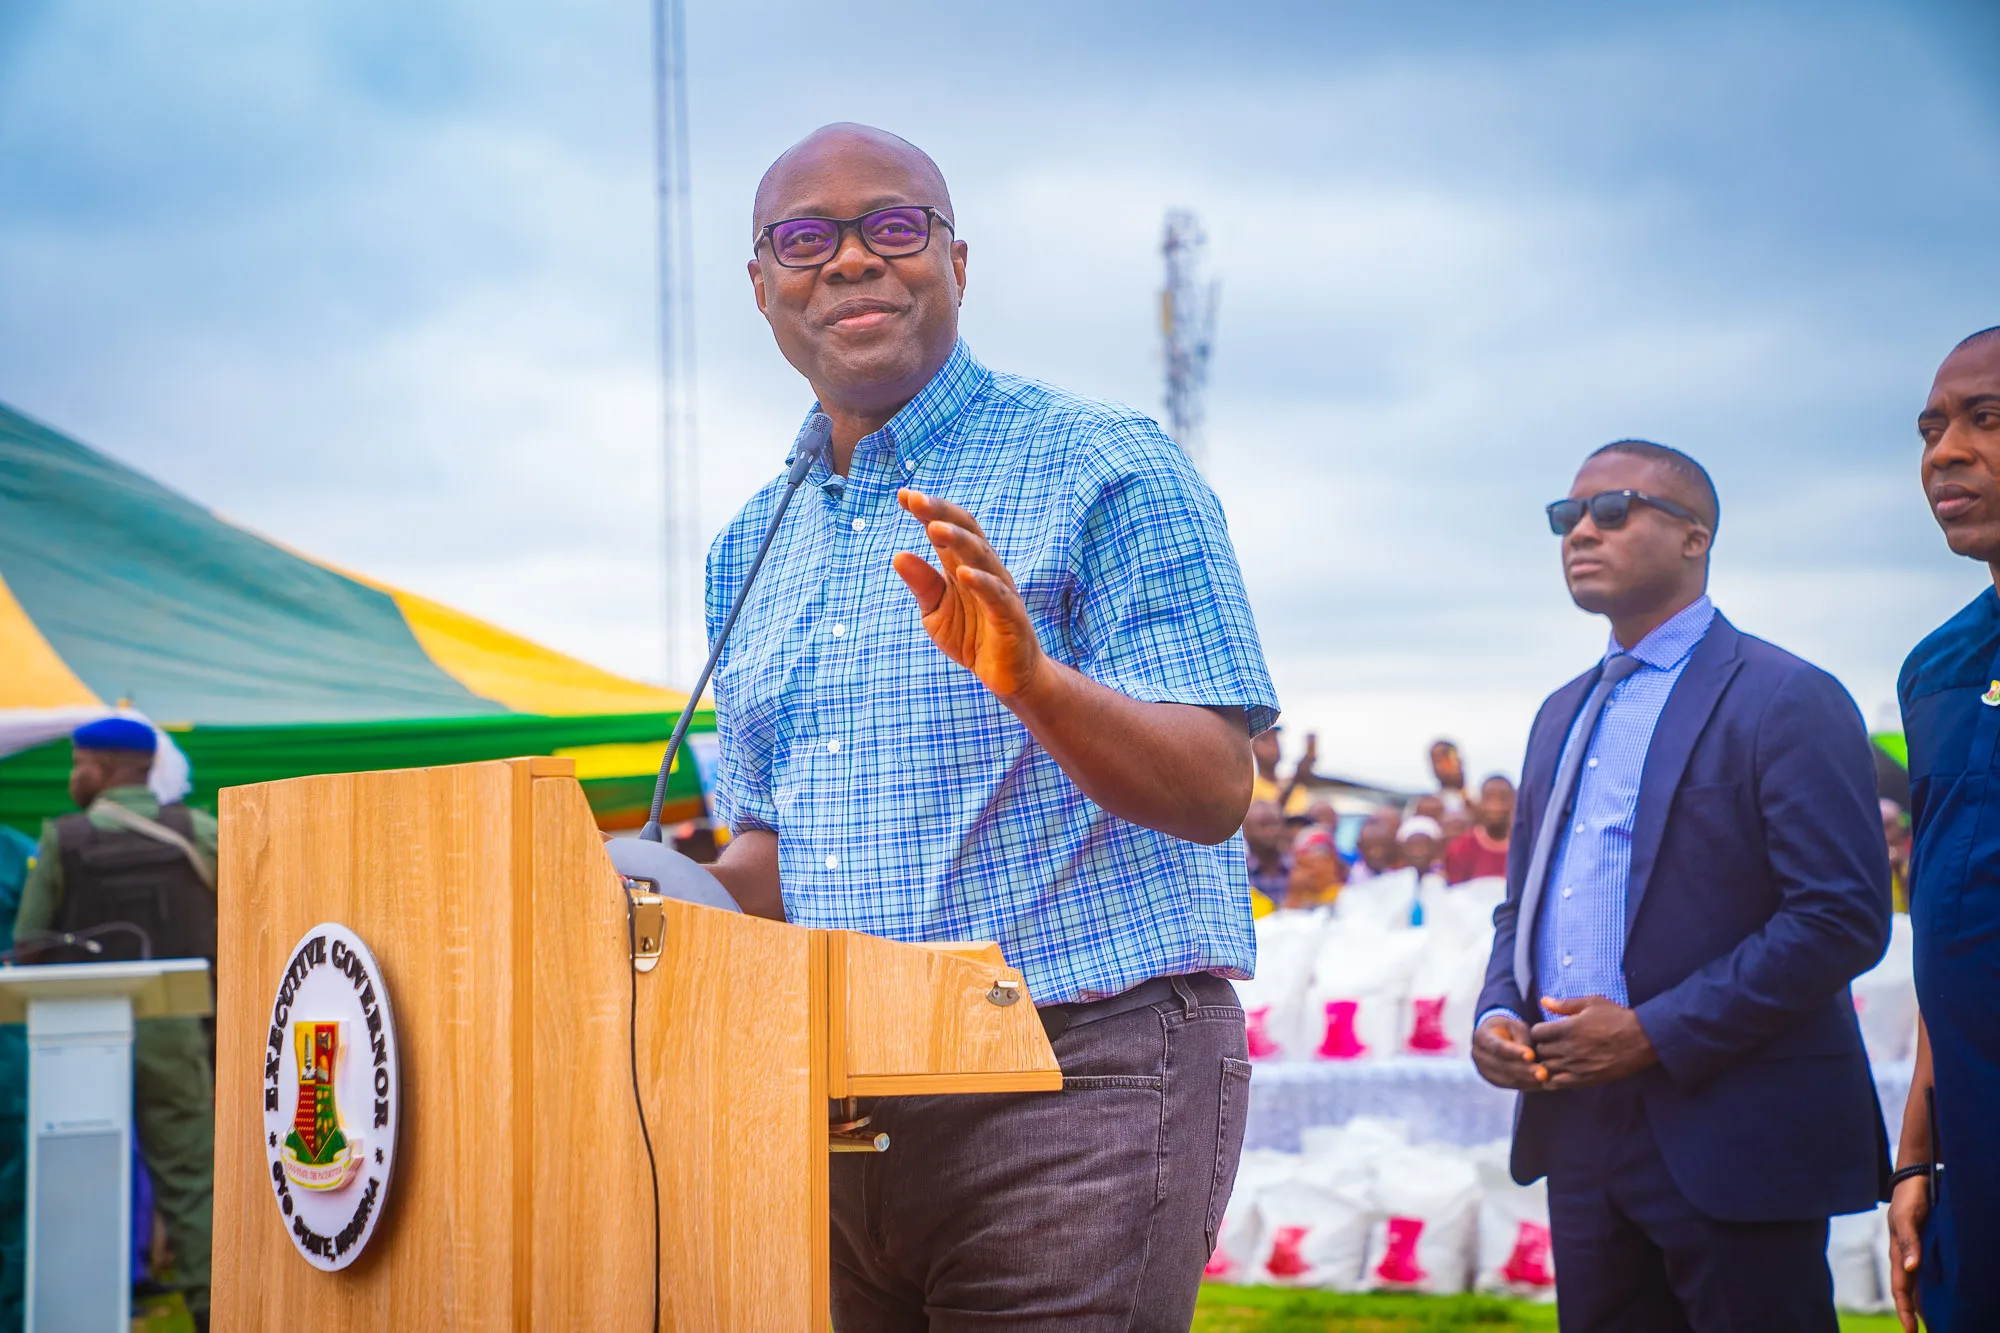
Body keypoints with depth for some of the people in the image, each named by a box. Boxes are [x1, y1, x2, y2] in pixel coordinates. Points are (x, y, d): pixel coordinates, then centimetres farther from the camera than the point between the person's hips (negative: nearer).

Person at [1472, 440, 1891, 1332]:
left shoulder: (1788, 702, -7)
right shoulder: (1564, 714, 19)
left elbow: (1843, 919, -15)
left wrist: (1656, 1035, -18)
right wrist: (1497, 1013, 2)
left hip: (1732, 1142, -7)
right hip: (1583, 1137, 7)